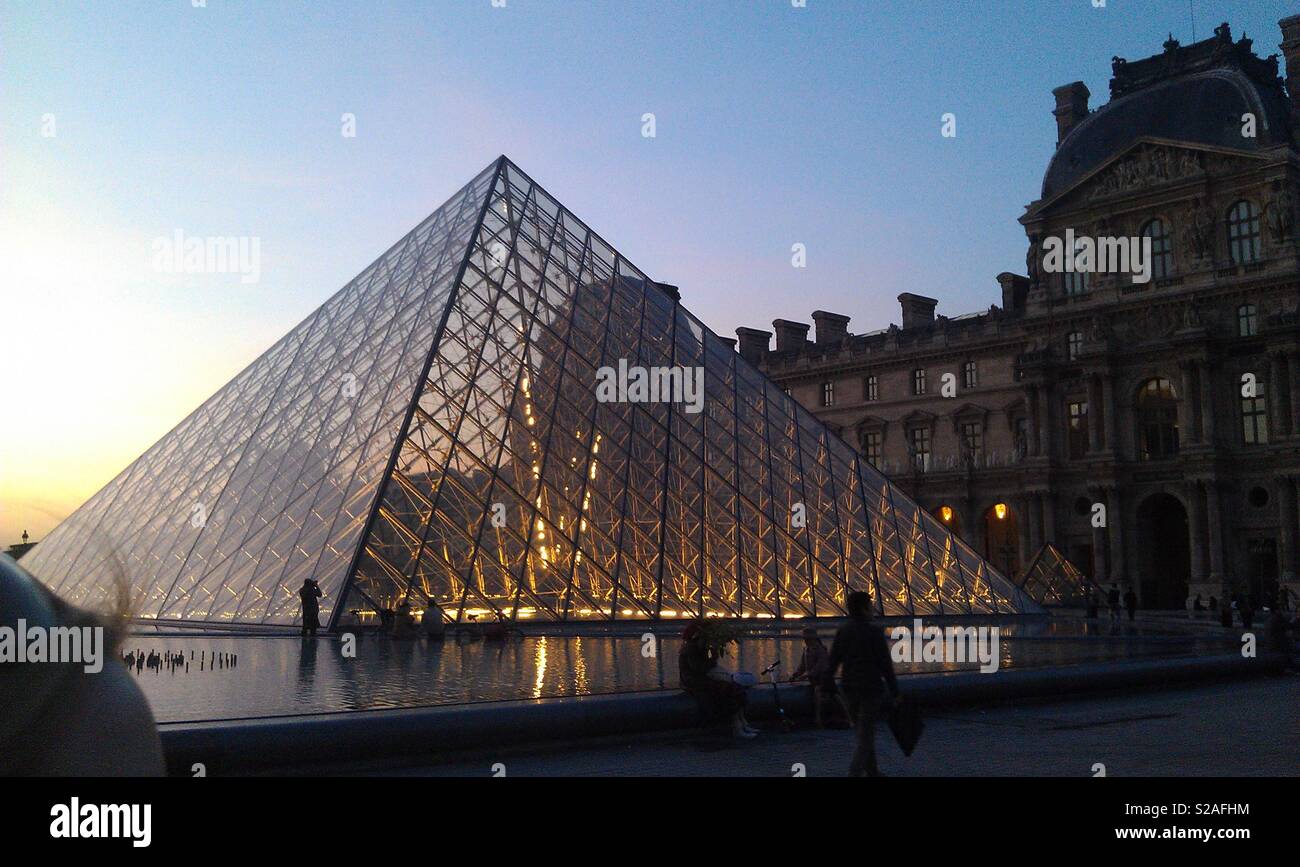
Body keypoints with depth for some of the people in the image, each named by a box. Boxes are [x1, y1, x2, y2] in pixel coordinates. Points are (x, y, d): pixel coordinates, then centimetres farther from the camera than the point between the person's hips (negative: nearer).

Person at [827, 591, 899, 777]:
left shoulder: (842, 631, 0)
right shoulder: (874, 631, -14)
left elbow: (832, 663, -1)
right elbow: (885, 664, -12)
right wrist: (894, 692, -4)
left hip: (850, 688, 5)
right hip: (871, 688, -5)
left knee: (863, 733, 19)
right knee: (865, 736, -2)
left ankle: (873, 772, 31)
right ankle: (854, 773, -15)